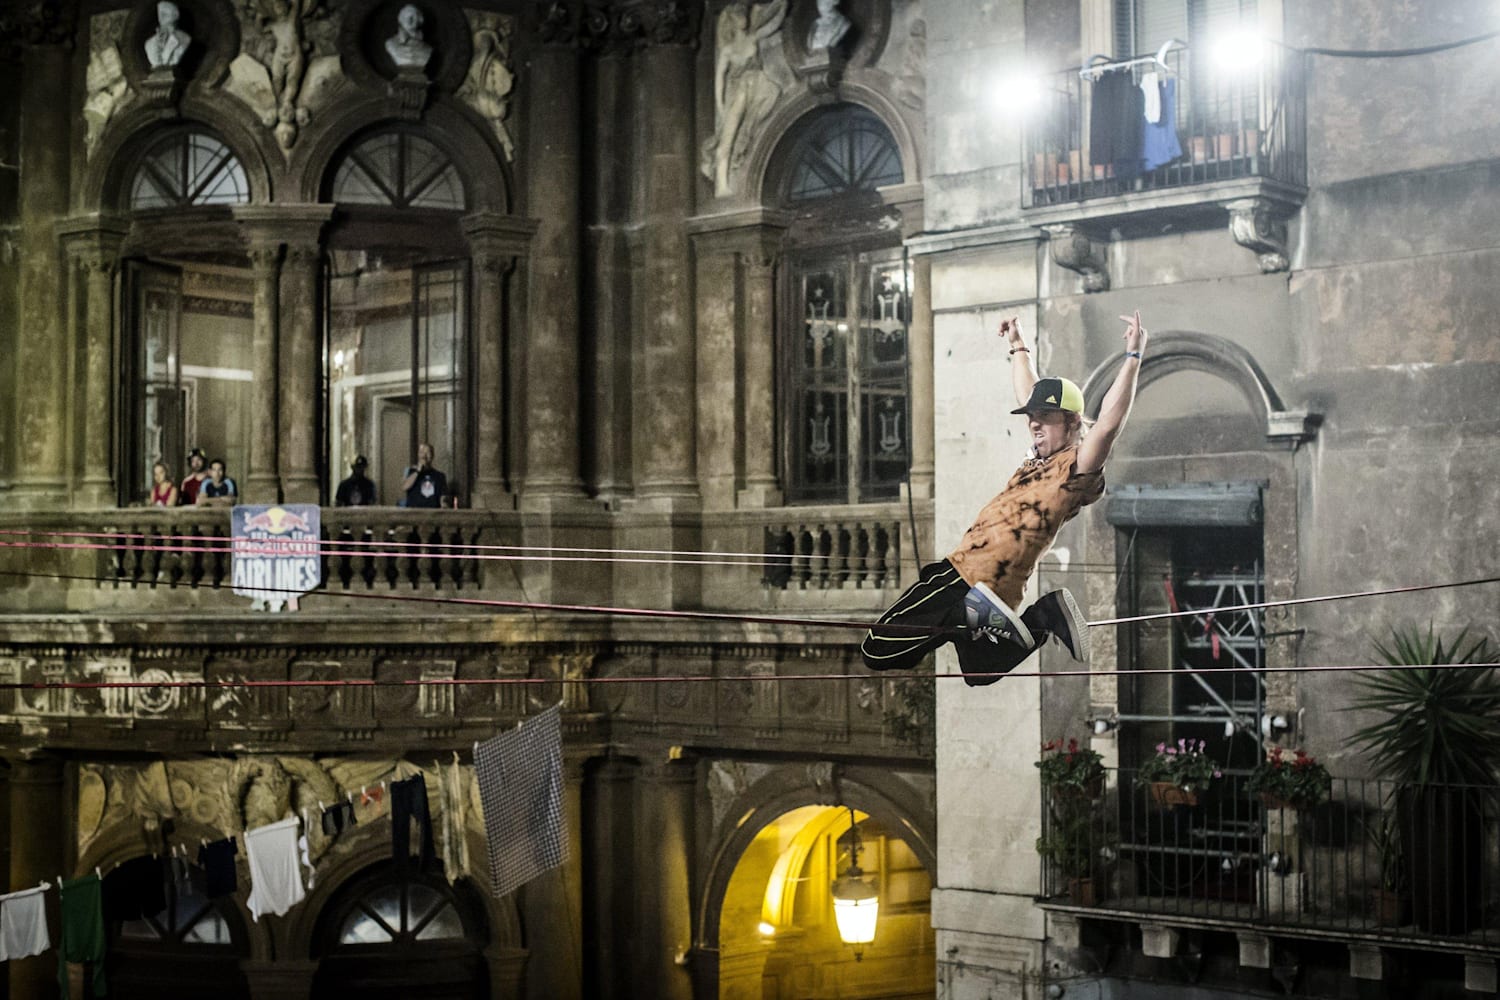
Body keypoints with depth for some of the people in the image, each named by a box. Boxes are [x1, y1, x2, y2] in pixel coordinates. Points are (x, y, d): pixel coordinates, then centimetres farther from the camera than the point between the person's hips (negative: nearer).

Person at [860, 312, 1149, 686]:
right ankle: (1042, 621, 4)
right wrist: (1018, 346, 41)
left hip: (969, 583, -10)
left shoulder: (1076, 466, -12)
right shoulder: (1041, 456, 14)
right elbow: (1029, 396, 31)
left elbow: (1108, 423, -30)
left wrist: (1132, 357, -32)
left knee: (878, 651, -13)